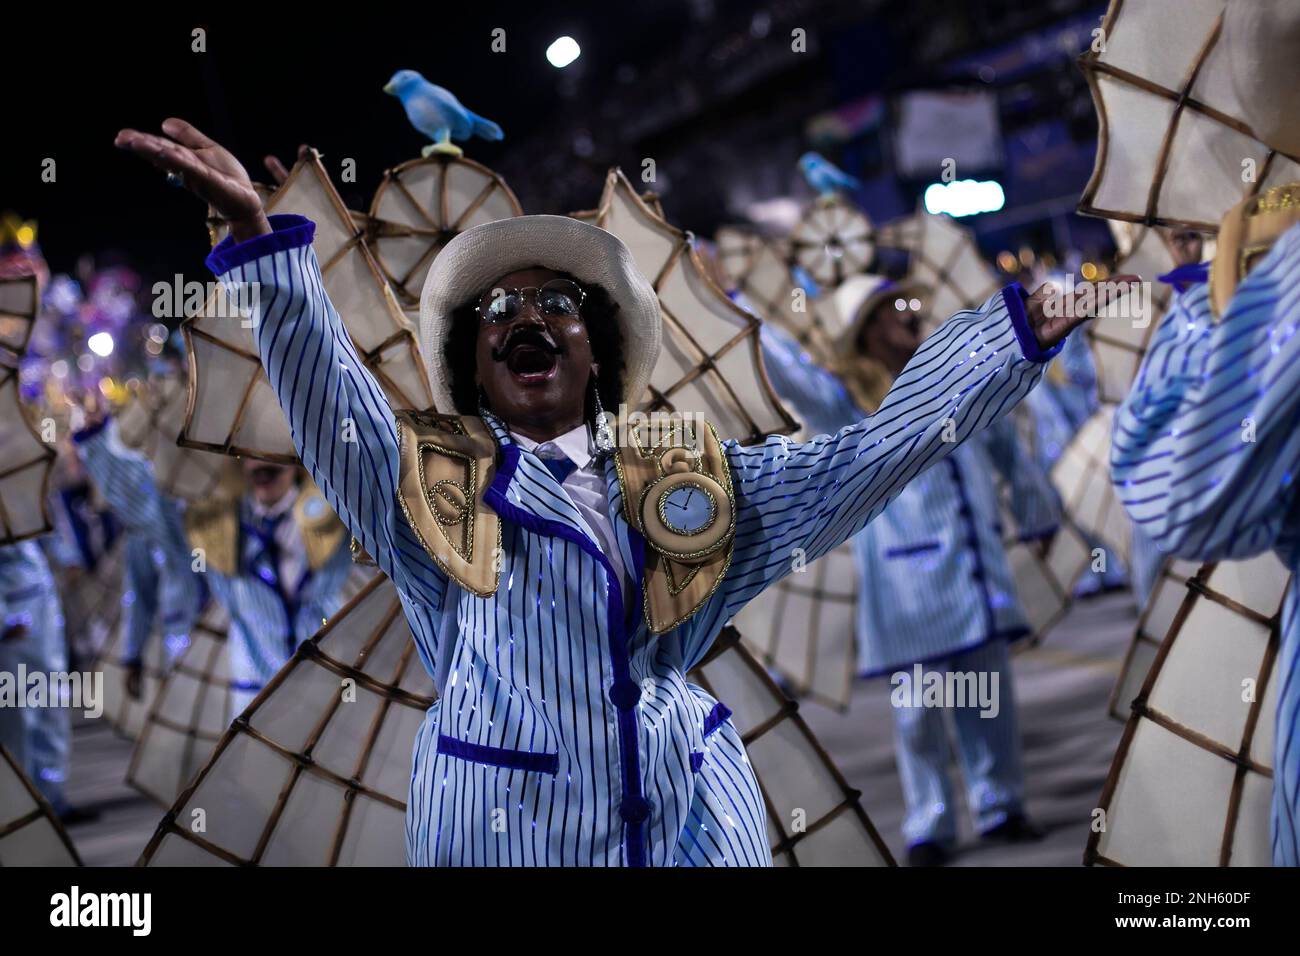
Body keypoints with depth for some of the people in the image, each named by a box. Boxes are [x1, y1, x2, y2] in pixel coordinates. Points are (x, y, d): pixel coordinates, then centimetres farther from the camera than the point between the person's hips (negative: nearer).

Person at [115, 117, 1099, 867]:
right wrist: (261, 237, -24)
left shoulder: (697, 483, 15)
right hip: (501, 826, -2)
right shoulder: (428, 480, 9)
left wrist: (1021, 327, 3)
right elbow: (328, 392, -8)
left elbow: (876, 451, 10)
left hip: (695, 820, 2)